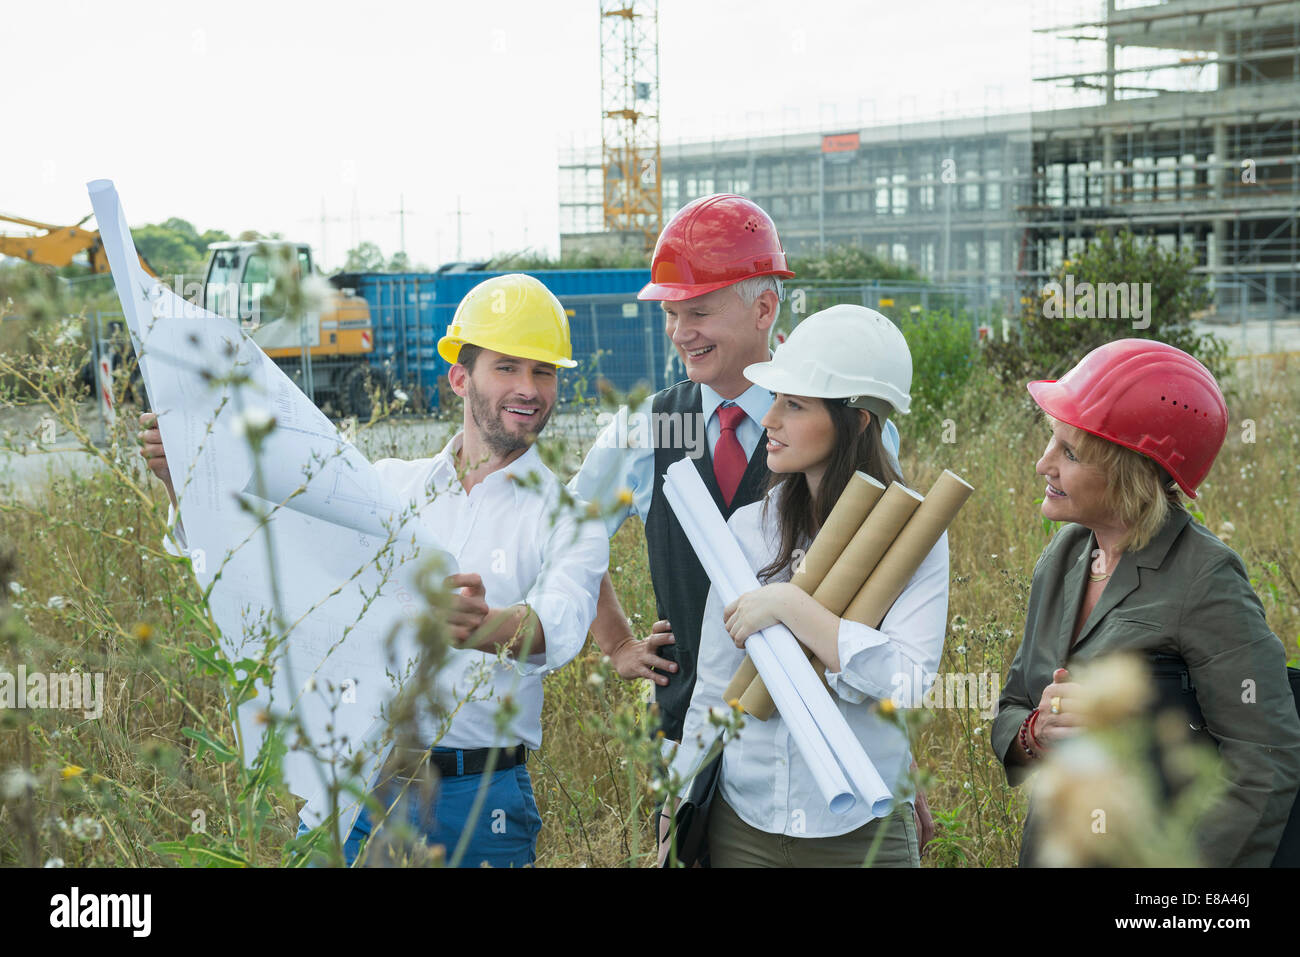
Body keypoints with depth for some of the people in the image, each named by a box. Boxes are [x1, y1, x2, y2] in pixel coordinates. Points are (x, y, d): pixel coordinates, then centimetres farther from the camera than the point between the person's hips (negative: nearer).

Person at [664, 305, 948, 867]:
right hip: (744, 826, 3)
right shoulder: (746, 529, -1)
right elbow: (711, 695, 5)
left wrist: (790, 606, -23)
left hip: (861, 834, -3)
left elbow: (910, 683, -23)